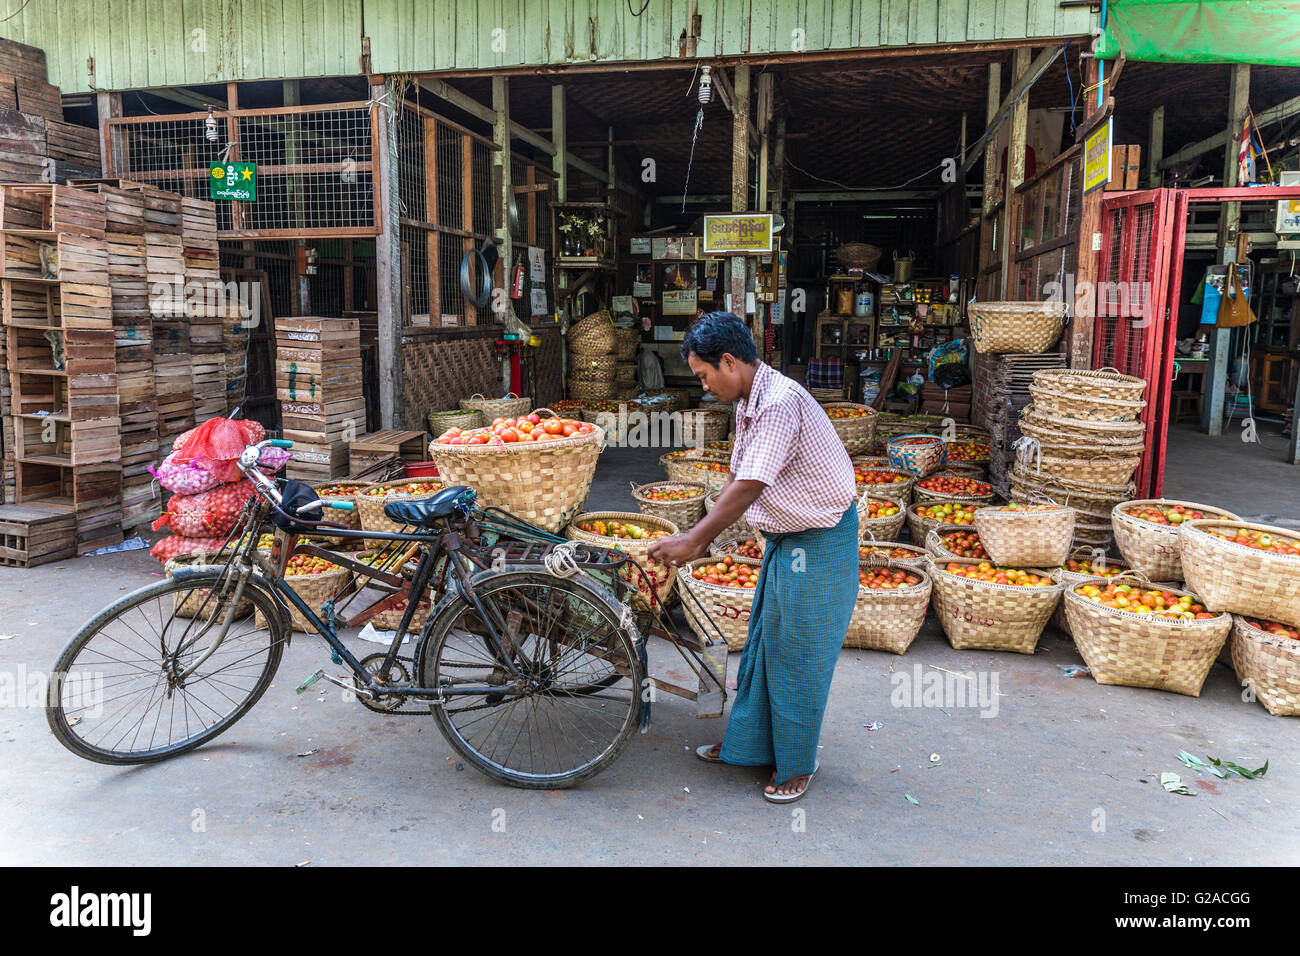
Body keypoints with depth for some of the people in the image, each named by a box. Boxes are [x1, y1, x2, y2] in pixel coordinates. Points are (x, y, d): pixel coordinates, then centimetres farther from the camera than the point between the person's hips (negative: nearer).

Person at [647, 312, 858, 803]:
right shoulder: (747, 402, 5)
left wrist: (692, 540, -26)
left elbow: (749, 488, -30)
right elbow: (736, 477, 13)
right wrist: (704, 535, 10)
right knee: (762, 642, 17)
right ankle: (748, 743, 32)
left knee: (798, 652, 2)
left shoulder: (781, 403, -26)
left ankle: (796, 764, 20)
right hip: (785, 538, 10)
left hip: (819, 542, -9)